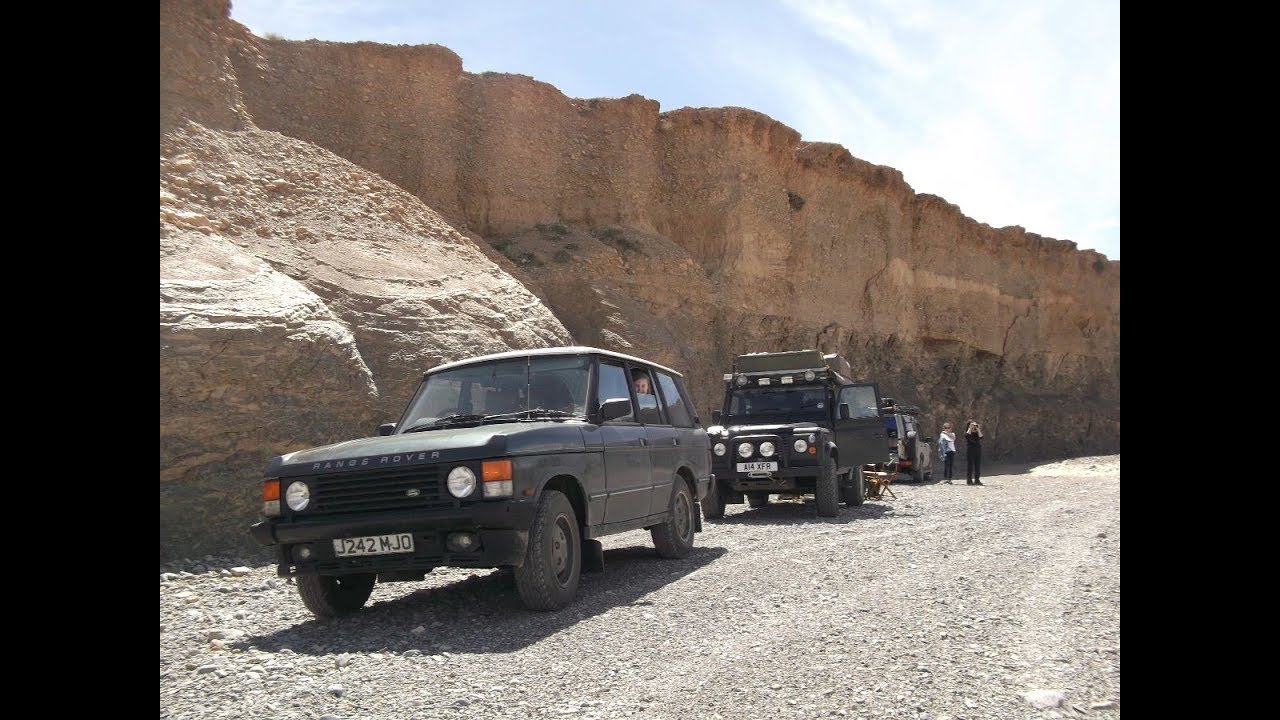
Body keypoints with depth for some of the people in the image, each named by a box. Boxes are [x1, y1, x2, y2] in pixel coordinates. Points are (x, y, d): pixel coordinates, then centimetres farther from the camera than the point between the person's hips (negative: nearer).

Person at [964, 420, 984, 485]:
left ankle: (977, 480, 7)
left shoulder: (978, 432, 13)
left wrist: (978, 429, -7)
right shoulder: (968, 431, 5)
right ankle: (969, 480, -4)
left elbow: (981, 437, -7)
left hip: (978, 450, 4)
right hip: (970, 449, -4)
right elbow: (967, 435, -19)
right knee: (969, 465, -5)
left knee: (978, 465, 2)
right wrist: (970, 428, -13)